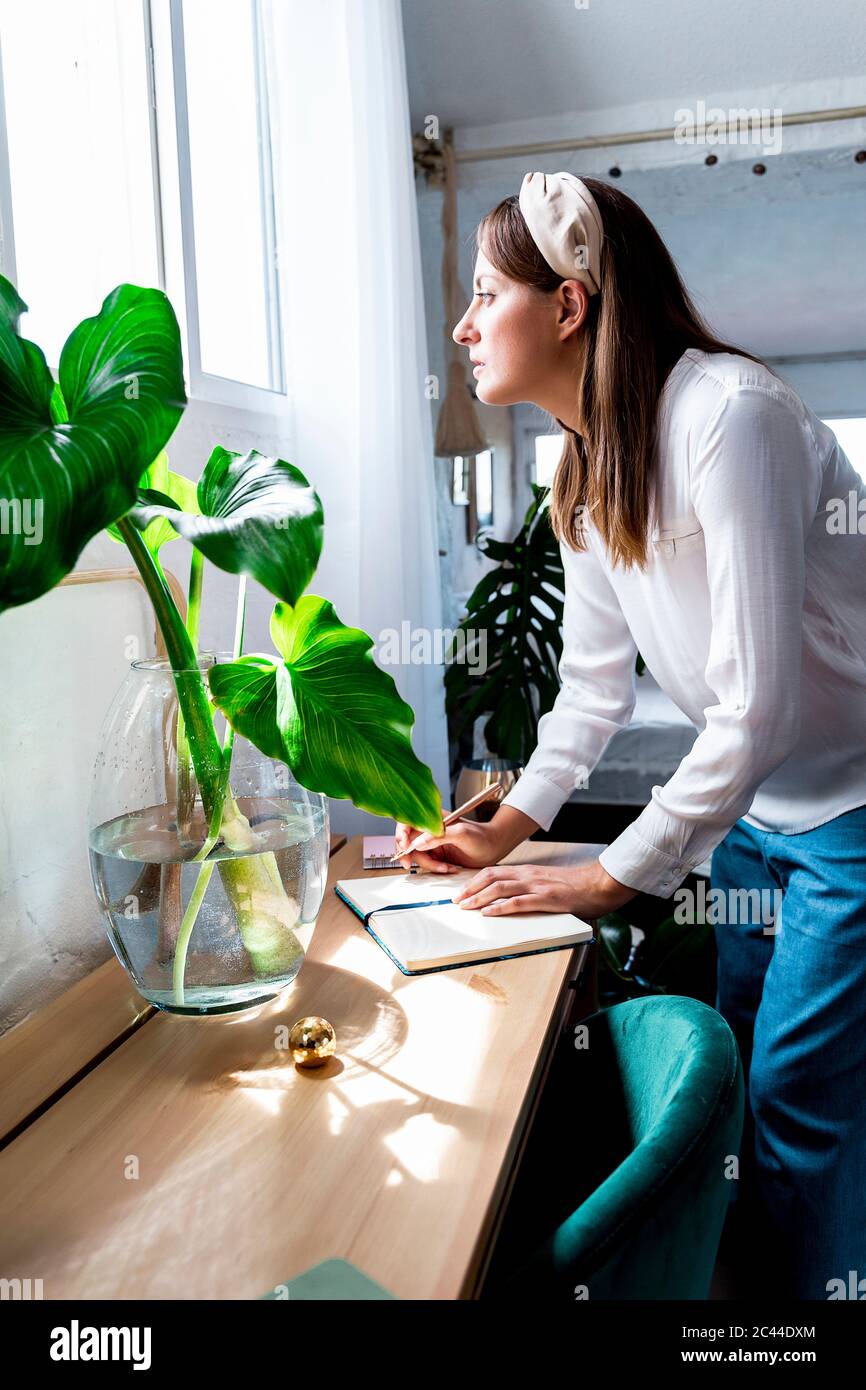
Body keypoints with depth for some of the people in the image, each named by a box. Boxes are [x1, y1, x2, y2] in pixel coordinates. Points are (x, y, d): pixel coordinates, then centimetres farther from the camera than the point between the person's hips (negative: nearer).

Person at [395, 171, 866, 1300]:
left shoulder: (726, 412, -24)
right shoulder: (585, 470, 2)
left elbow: (757, 702, -27)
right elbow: (595, 686, 6)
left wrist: (613, 876, -22)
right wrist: (507, 829, -3)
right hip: (753, 803, 8)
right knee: (741, 1071, 18)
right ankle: (756, 1272, 40)